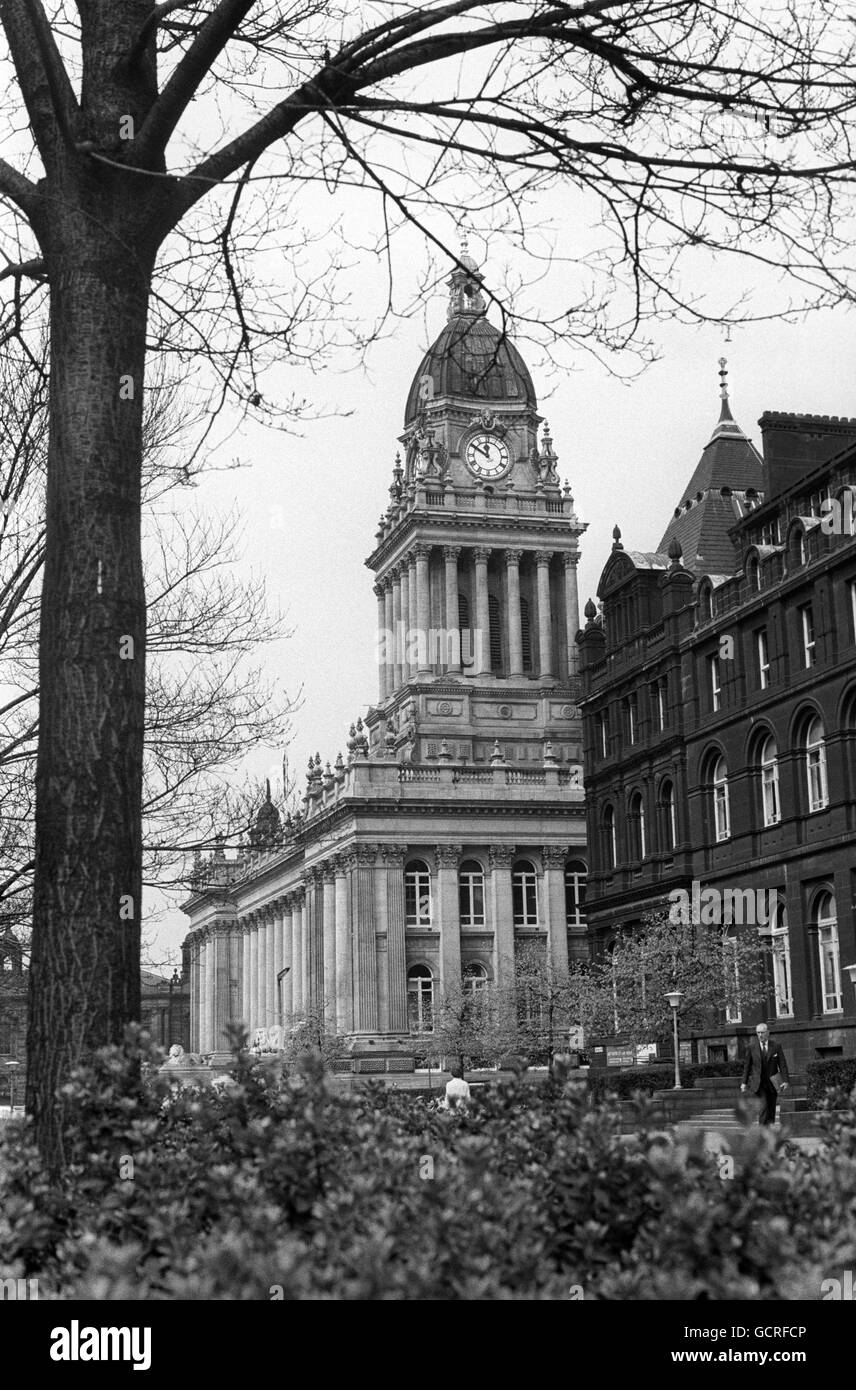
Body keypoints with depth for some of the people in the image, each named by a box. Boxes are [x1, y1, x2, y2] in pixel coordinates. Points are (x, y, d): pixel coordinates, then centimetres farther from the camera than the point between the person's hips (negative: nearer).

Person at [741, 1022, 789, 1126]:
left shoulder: (776, 1046, 0)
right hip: (758, 1083, -2)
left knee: (771, 1109, 5)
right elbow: (747, 1065, 5)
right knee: (764, 1106, -16)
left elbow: (782, 1064, 1)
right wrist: (744, 1082, 3)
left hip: (772, 1082, 2)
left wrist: (785, 1080, -8)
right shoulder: (751, 1047, -1)